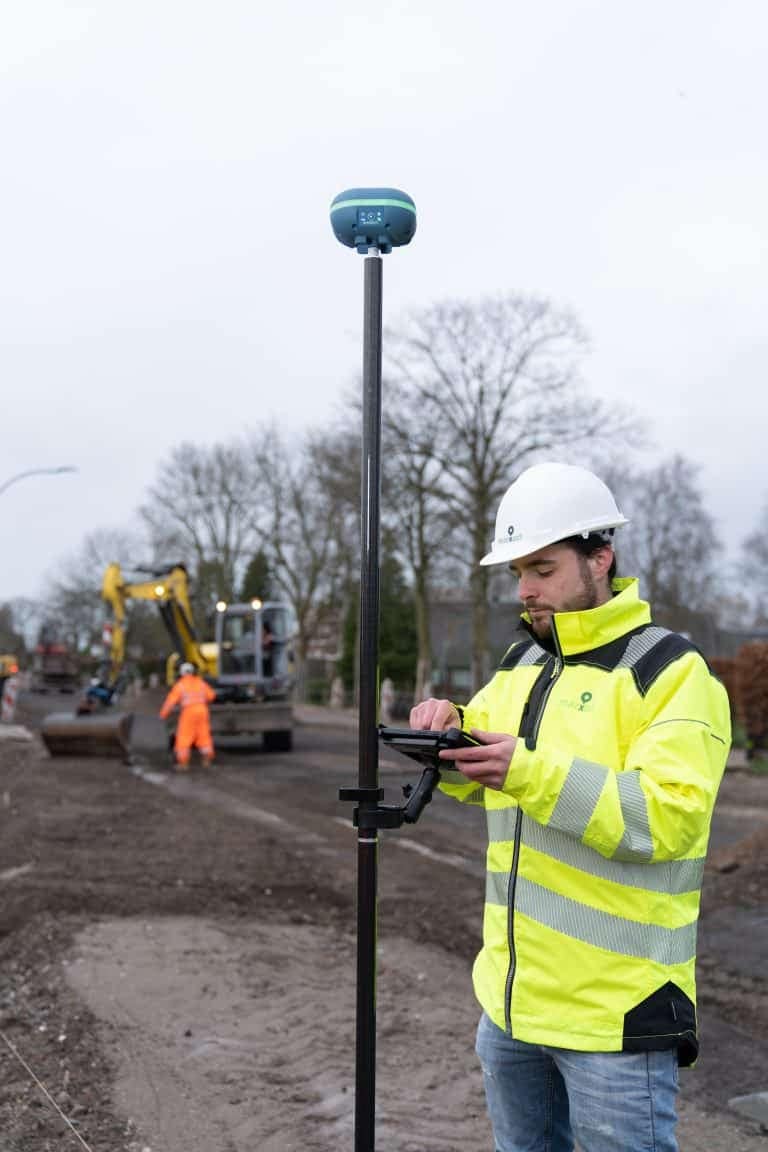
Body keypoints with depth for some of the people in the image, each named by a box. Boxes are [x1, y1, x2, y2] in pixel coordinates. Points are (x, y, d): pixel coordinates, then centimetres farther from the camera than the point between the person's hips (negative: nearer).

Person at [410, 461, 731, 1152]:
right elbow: (466, 777, 12)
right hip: (511, 996, 7)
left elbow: (667, 816, -24)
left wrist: (531, 772, -31)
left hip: (615, 1014, -7)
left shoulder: (673, 673, -13)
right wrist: (445, 730, -10)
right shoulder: (520, 664, 11)